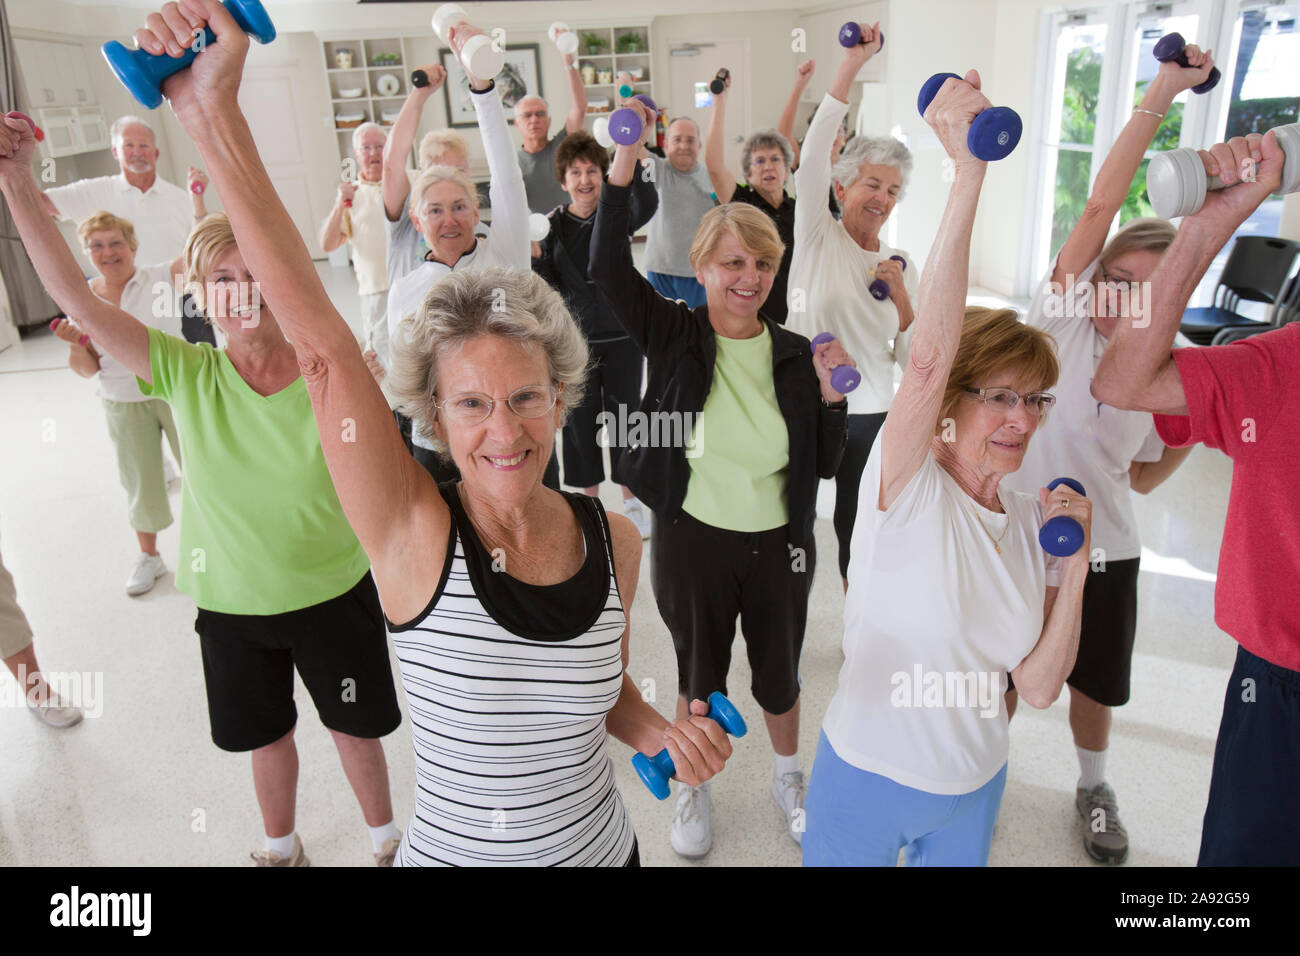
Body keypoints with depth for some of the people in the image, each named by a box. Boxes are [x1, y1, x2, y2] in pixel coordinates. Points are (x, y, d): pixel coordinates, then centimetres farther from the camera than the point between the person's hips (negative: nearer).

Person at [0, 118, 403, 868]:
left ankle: (388, 840, 45)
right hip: (231, 603, 2)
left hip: (335, 593, -1)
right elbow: (77, 299, -21)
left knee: (355, 727, 18)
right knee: (267, 734, 23)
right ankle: (281, 847, 51)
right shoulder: (186, 376, -13)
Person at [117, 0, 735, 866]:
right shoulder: (413, 533, -22)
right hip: (449, 850, -2)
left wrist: (663, 734, -15)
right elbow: (320, 342, -32)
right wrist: (216, 116, -34)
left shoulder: (612, 536, -13)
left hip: (602, 847, 3)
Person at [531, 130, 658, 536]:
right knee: (580, 420, 9)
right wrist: (534, 256, -21)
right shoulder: (553, 225, 1)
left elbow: (647, 205, -26)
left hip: (621, 336, -1)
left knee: (624, 415, 8)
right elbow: (547, 287, -2)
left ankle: (631, 502, 26)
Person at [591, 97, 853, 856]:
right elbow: (609, 269, -25)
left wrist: (831, 394, -18)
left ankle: (789, 776, 50)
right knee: (699, 678, 18)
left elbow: (825, 465, -2)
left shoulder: (796, 356, -5)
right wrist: (624, 159, -31)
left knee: (780, 675, 21)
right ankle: (695, 789, 45)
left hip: (780, 546, 2)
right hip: (692, 542, -1)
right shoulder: (674, 337, -9)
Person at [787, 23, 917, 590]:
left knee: (860, 534, 13)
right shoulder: (817, 237, -2)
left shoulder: (903, 265, 6)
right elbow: (812, 160, -19)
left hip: (871, 416, 3)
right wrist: (851, 66, -23)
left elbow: (913, 362, 5)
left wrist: (903, 301, -11)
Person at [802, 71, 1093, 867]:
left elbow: (1039, 686, -4)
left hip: (975, 785, 5)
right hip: (868, 780, -5)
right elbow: (929, 357, -39)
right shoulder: (908, 489, -20)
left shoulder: (1031, 518, -4)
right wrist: (968, 173, -43)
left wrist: (1075, 566, -15)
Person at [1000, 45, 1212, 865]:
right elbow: (1102, 204, -19)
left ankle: (1094, 786, 47)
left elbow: (1140, 478, 8)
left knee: (1095, 682, 19)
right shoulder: (1061, 317, -9)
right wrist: (1161, 96, -22)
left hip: (1103, 548, 3)